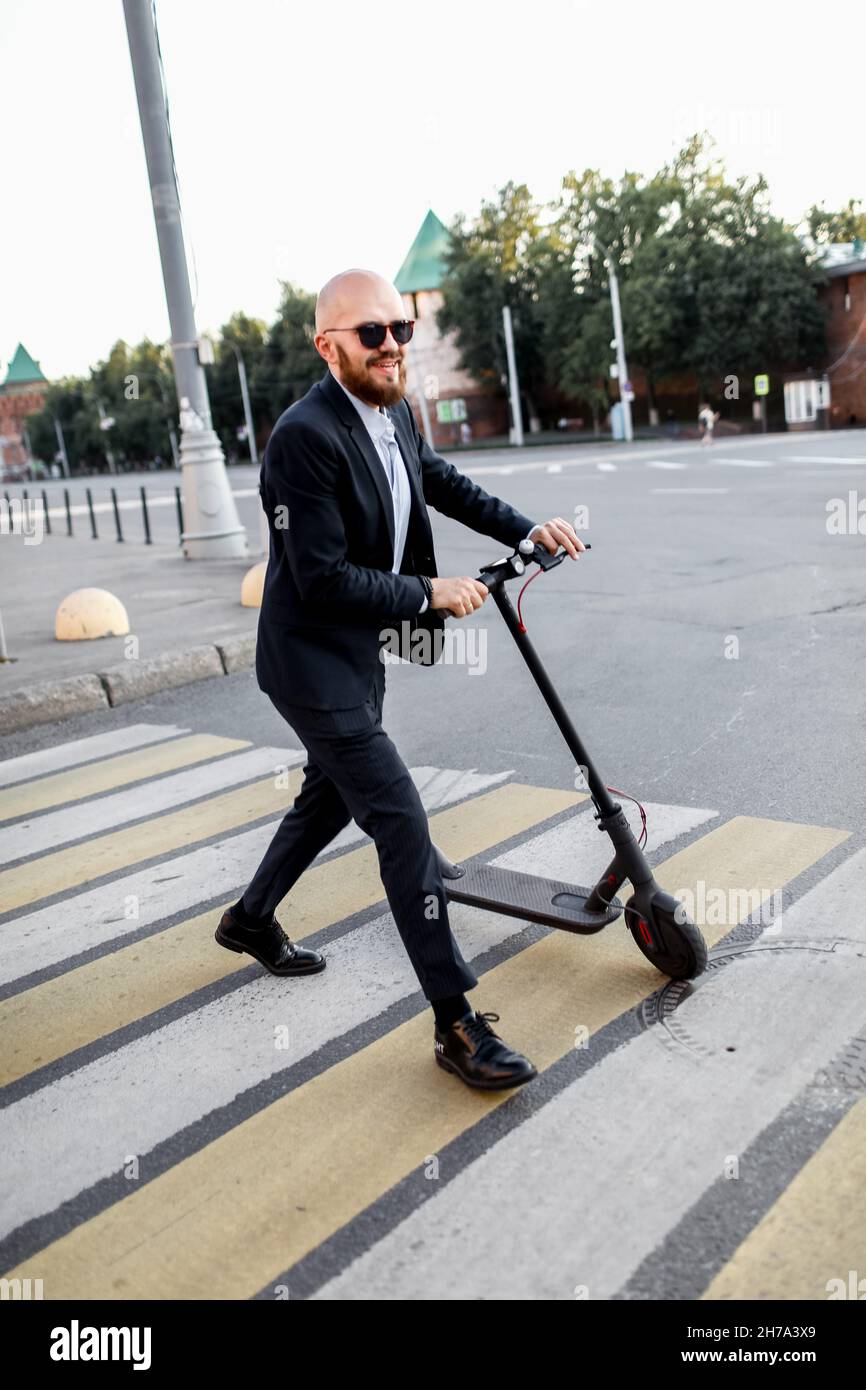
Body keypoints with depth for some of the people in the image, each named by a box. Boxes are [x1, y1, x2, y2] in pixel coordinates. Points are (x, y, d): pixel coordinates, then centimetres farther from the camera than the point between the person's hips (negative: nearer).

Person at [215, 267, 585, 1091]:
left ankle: (250, 920, 47)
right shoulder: (305, 437, -24)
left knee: (332, 797, 23)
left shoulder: (395, 413, 3)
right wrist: (430, 595, -18)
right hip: (313, 662, -9)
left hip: (359, 652, 10)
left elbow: (442, 482, 21)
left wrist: (527, 530, 11)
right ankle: (456, 1024, 0)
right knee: (401, 823, -10)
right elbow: (322, 581, -26)